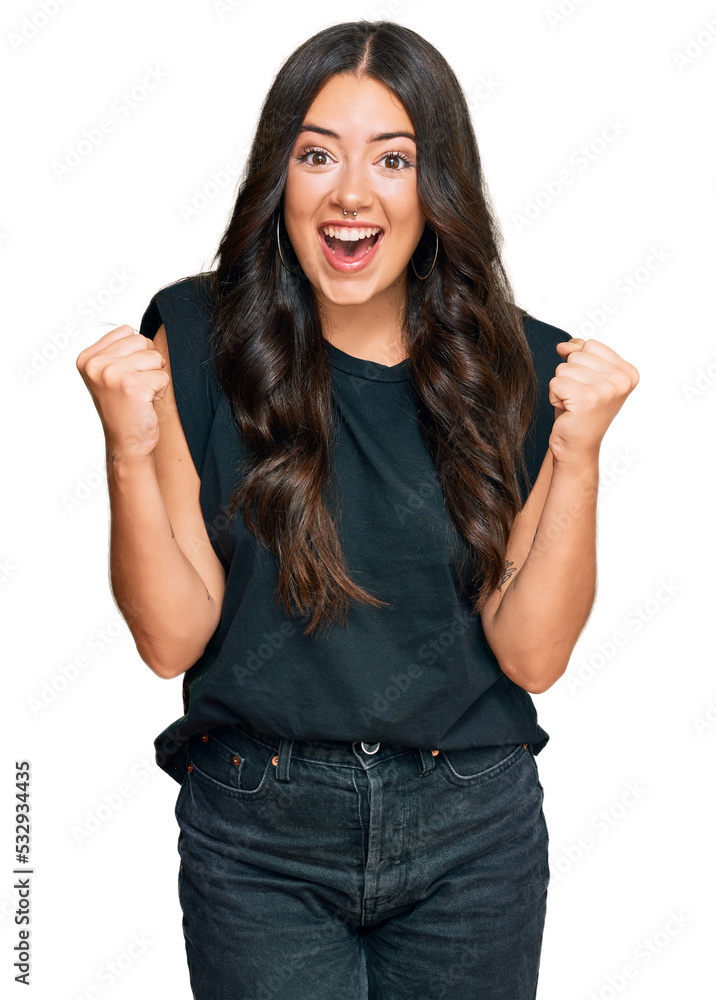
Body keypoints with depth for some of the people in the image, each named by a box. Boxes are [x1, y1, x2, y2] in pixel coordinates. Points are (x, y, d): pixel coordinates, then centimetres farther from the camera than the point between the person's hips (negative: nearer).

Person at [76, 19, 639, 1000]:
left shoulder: (519, 366, -4)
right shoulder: (197, 339, -7)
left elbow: (533, 654, -6)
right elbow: (173, 640, -9)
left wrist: (579, 455, -17)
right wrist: (129, 449, -23)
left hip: (472, 831, 2)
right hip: (258, 840, -1)